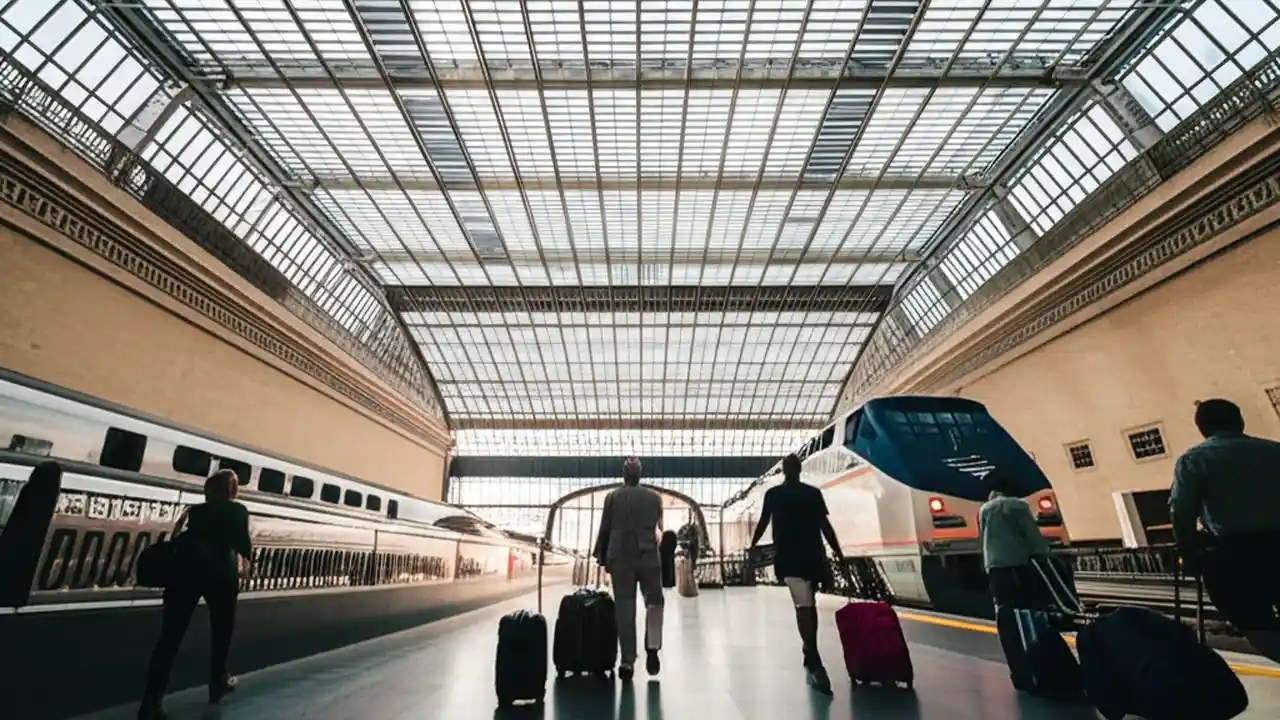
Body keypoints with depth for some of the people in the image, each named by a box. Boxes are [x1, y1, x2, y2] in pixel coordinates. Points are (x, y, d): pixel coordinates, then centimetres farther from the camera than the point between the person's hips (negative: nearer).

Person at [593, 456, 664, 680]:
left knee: (624, 610, 6)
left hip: (620, 558, 0)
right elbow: (660, 529, 8)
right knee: (654, 602, 15)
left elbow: (604, 530, 2)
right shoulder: (654, 498, 4)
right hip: (649, 557, 0)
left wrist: (602, 557, 11)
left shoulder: (612, 497, 2)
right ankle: (652, 647, -2)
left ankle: (627, 661, 6)